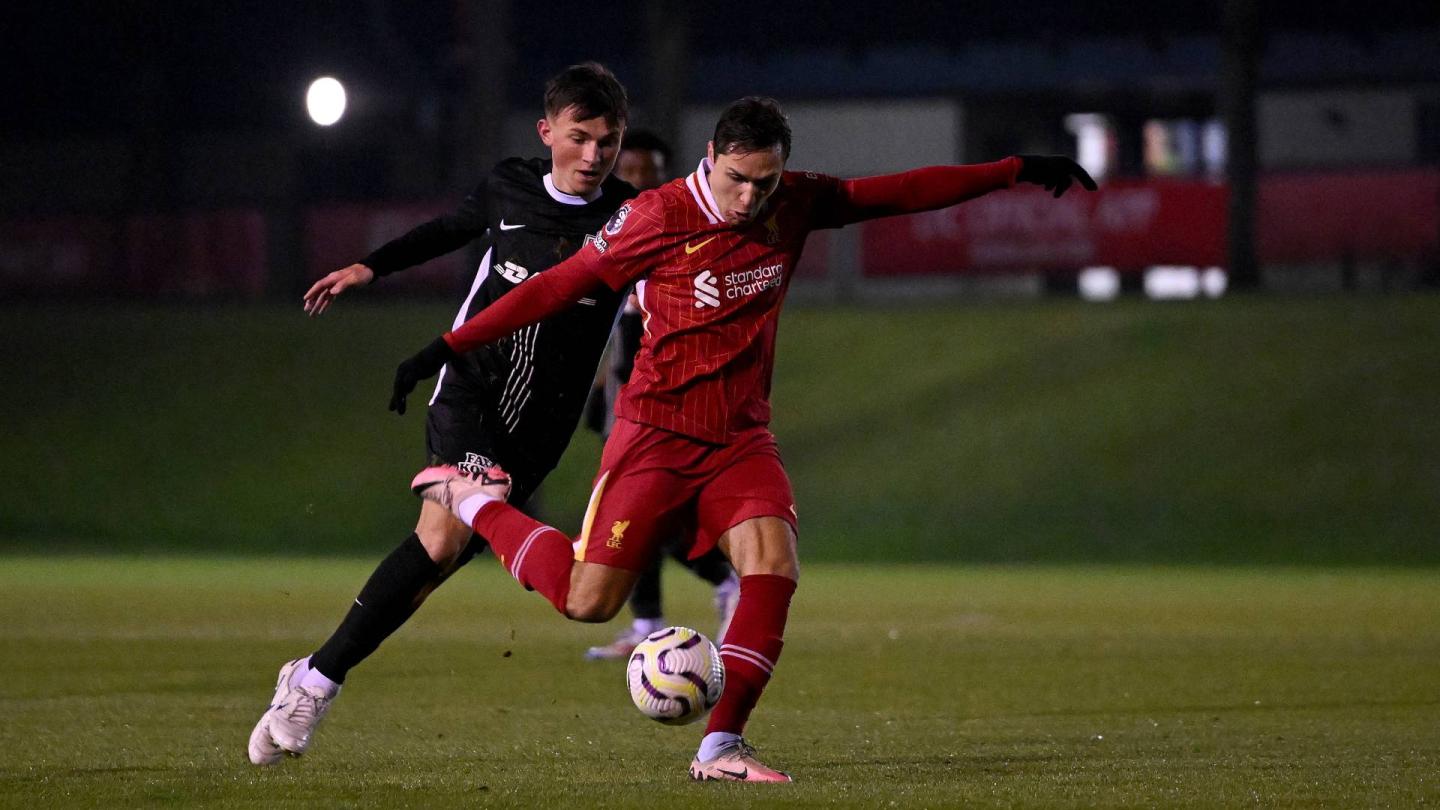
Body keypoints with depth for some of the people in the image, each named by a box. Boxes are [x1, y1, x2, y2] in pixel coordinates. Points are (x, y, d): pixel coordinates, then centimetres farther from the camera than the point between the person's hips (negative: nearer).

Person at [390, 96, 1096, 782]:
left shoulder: (795, 205, 0)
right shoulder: (660, 216, -14)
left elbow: (906, 192, 7)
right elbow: (557, 287, -8)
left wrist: (1018, 171, 7)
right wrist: (447, 348, -9)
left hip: (741, 438, 4)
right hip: (655, 434, -4)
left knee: (774, 562, -21)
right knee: (588, 599, -9)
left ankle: (720, 748, -16)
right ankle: (473, 500, 17)